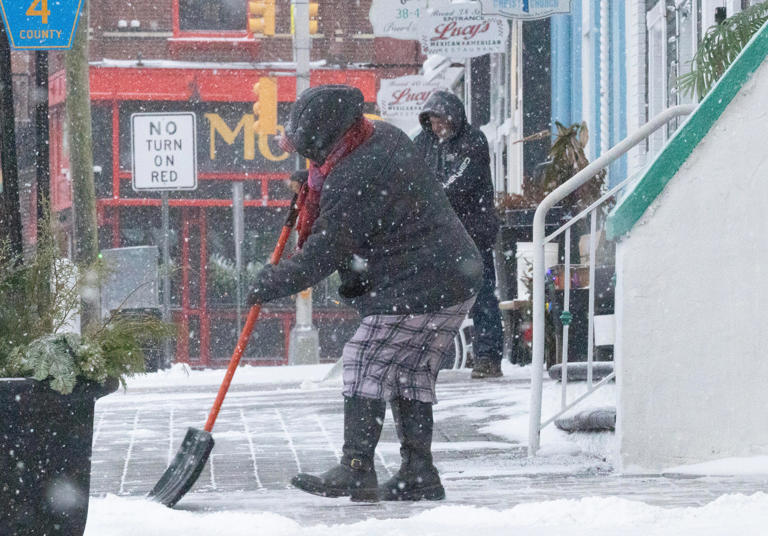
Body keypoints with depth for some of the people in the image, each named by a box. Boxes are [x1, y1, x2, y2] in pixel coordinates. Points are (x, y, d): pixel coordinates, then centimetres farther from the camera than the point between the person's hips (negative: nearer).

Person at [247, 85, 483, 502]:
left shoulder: (353, 179, -21)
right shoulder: (386, 138, 9)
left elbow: (326, 252, -17)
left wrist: (276, 282, -5)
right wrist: (314, 188, 16)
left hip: (418, 287, -10)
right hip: (455, 275, 10)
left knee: (366, 360, -7)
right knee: (410, 372, 14)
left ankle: (356, 470, -10)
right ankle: (419, 474, 15)